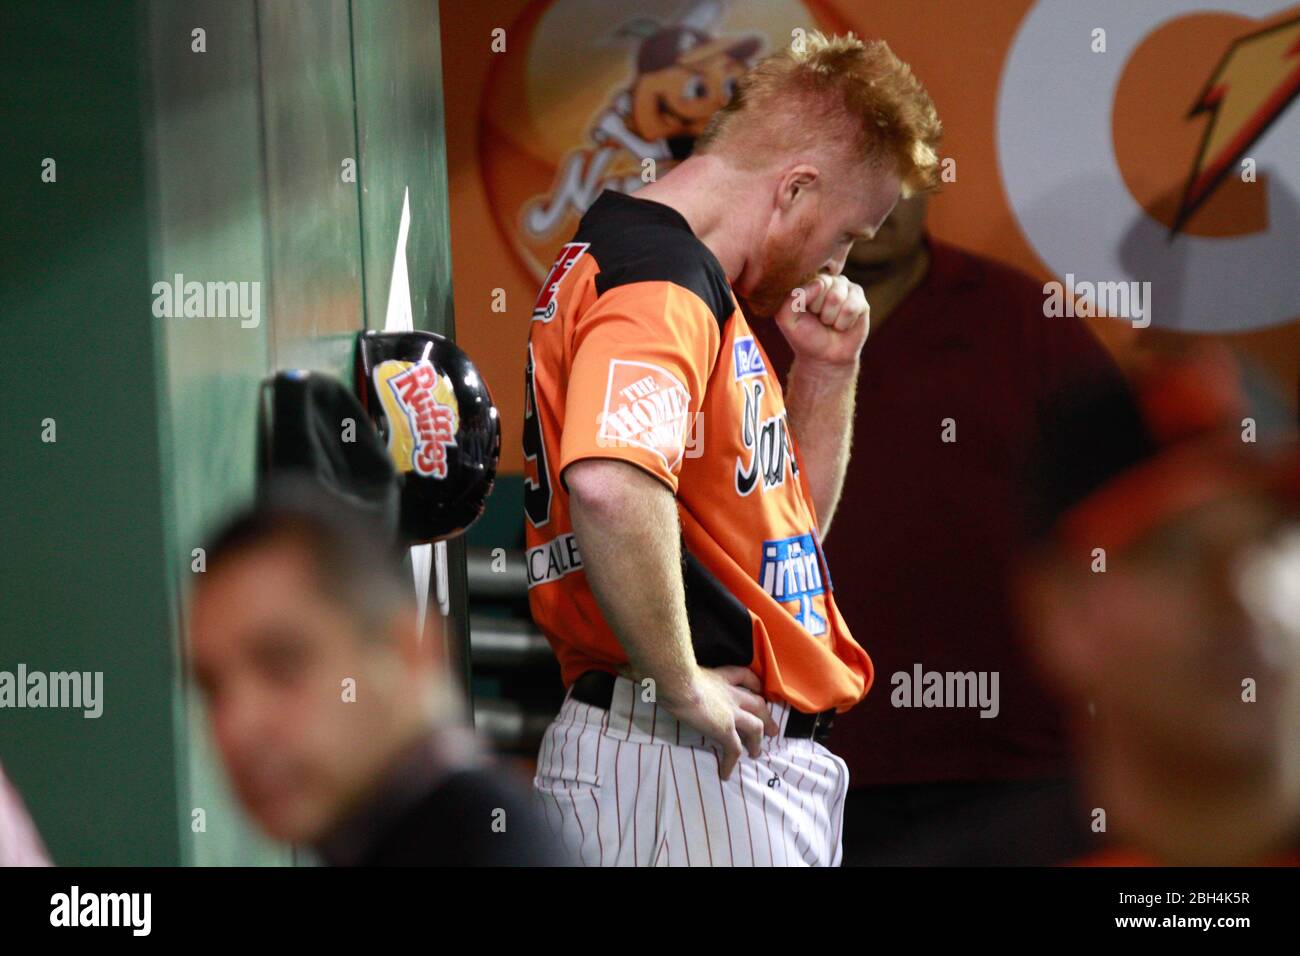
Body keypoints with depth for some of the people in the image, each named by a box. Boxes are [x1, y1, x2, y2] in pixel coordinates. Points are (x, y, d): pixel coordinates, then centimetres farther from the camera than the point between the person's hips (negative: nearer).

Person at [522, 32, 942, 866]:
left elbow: (791, 519, 29)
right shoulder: (659, 280, -14)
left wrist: (827, 369, 15)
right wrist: (683, 684, -24)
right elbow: (611, 486, -34)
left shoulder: (688, 278, 19)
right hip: (681, 758, -10)